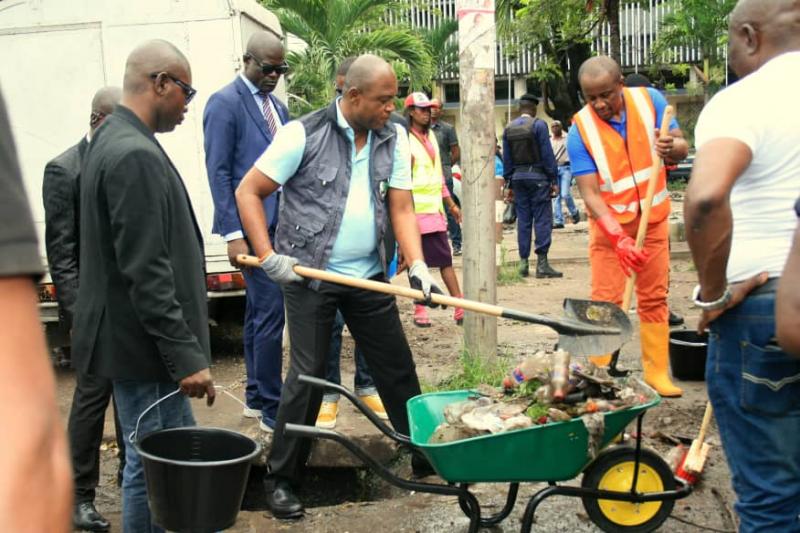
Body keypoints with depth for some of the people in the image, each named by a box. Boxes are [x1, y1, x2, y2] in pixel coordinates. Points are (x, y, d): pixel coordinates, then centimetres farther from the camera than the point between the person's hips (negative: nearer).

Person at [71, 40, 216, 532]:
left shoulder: (114, 141, 11)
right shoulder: (137, 155, -21)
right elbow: (147, 273, -25)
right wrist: (186, 355, -21)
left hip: (137, 337, 10)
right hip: (145, 344, -10)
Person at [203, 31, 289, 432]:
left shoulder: (278, 106, 16)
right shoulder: (225, 103, -7)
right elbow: (218, 172, -11)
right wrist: (233, 234, -17)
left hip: (279, 225, 8)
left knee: (259, 314, 15)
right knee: (269, 314, -8)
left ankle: (256, 397, 25)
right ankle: (271, 410, 1)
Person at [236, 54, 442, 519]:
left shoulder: (394, 139, 2)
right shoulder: (303, 134, -11)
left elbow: (402, 208, 1)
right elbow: (249, 192, -7)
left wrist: (417, 264, -14)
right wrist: (269, 257, -15)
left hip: (369, 275, 5)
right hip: (310, 274, -4)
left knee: (398, 368, 11)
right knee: (308, 376, -1)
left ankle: (424, 457, 29)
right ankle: (281, 479, 14)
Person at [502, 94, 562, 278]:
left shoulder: (508, 128, 9)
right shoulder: (538, 125, -7)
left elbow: (506, 159, 11)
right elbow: (547, 154, -10)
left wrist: (509, 184, 15)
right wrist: (554, 180, -6)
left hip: (518, 178, 5)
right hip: (537, 177, -5)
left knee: (523, 220, 9)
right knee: (542, 219, -3)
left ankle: (523, 262, 10)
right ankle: (542, 263, -7)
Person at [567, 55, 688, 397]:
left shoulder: (650, 100, -10)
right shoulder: (580, 131, -18)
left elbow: (682, 148, -6)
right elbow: (589, 194, -22)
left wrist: (671, 148, -32)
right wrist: (618, 237, -34)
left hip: (653, 218, 3)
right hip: (610, 223, -2)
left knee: (654, 298, 7)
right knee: (604, 300, -7)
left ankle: (657, 372, 15)